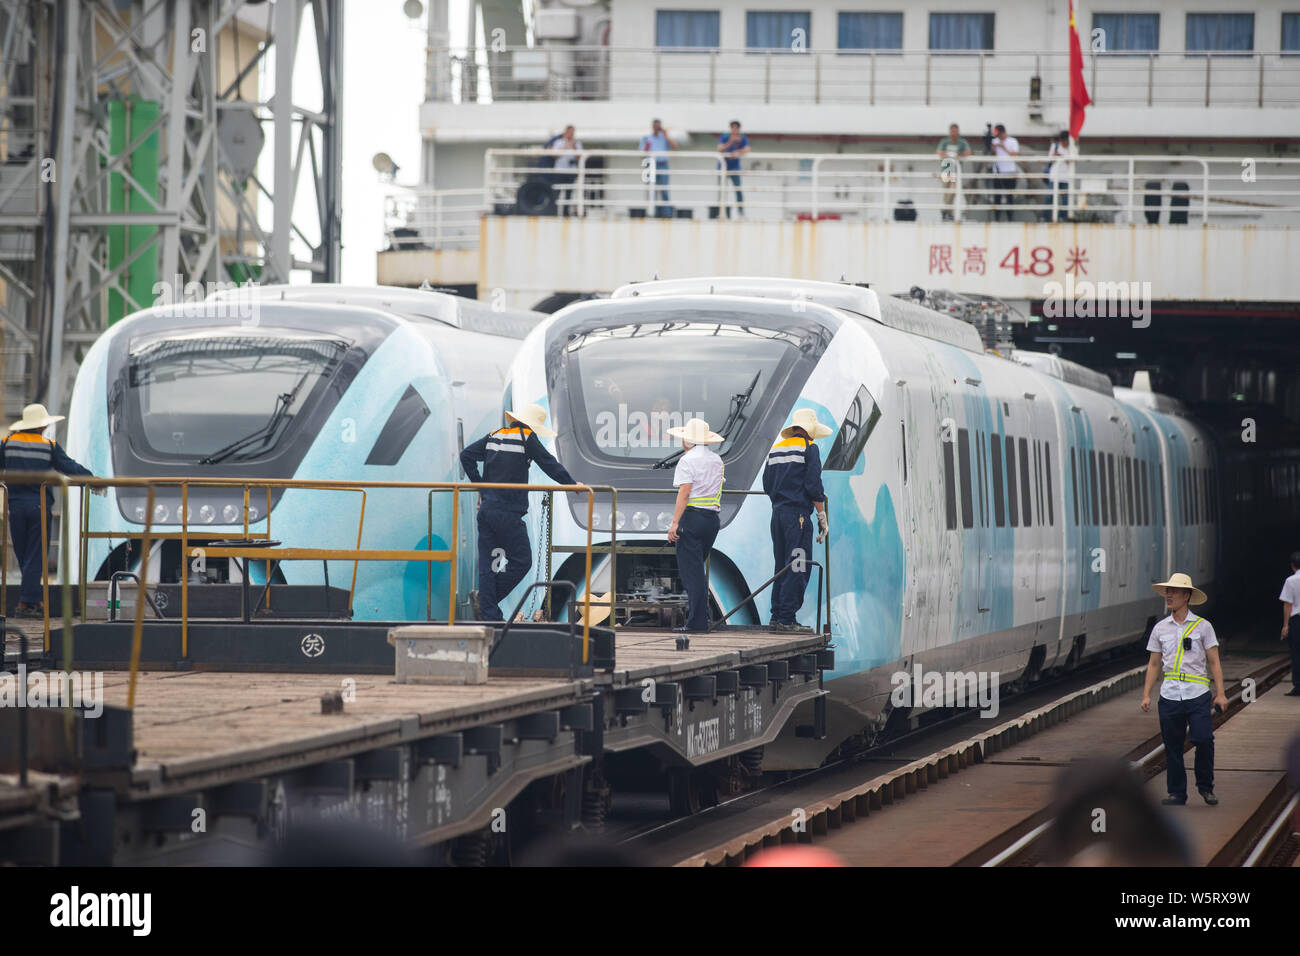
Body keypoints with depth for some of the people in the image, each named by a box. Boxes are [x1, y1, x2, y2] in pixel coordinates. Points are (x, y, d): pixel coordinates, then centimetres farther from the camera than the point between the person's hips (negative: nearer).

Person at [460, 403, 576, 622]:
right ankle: (484, 598, -5)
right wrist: (571, 483, 11)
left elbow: (466, 455, 13)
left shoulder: (494, 435, 12)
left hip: (486, 510, 7)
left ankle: (490, 615, 5)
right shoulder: (526, 437, -7)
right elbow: (549, 464, -3)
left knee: (487, 563, 7)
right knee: (521, 561, 2)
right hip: (508, 512, -7)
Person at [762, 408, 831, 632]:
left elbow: (767, 485, 17)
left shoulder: (776, 449, 16)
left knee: (782, 566, 13)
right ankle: (787, 619, -12)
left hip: (777, 513, 7)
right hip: (798, 513, -7)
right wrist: (822, 515, -6)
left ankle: (776, 617, 12)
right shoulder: (809, 448, -5)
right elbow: (814, 485, -11)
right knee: (798, 568, -7)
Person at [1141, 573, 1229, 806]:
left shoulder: (1203, 626, 4)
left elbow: (1214, 662, 5)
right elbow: (1153, 664, 15)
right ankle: (1176, 793, 12)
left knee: (1204, 740, -13)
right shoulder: (1160, 628, 10)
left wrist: (1220, 694, -2)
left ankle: (1206, 787, 6)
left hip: (1198, 693, -2)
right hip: (1170, 696, 2)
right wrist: (1146, 695, 8)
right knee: (1172, 745, 2)